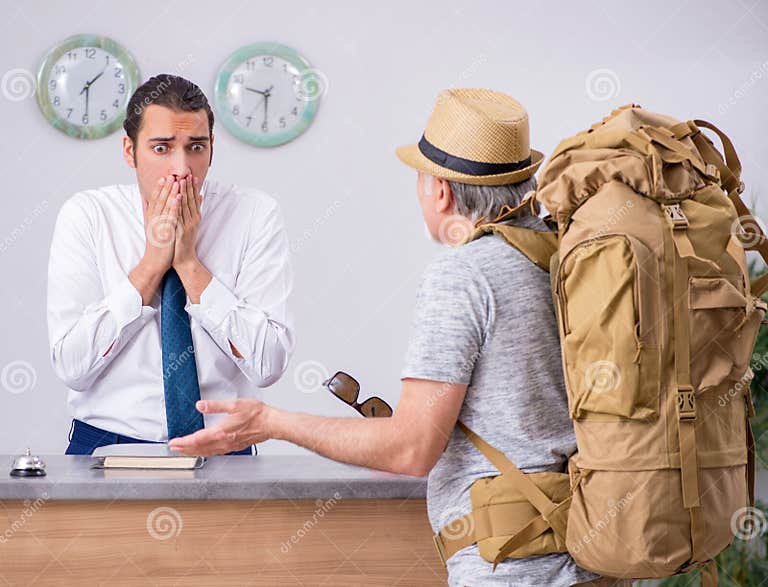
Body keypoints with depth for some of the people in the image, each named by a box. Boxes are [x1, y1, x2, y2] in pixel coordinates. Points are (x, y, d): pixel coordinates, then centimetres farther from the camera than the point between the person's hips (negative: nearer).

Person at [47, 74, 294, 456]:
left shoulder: (254, 215, -2)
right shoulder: (85, 216, -1)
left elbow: (267, 365, -10)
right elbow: (71, 366, -9)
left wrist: (190, 263, -13)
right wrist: (151, 264, -11)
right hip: (108, 443, 0)